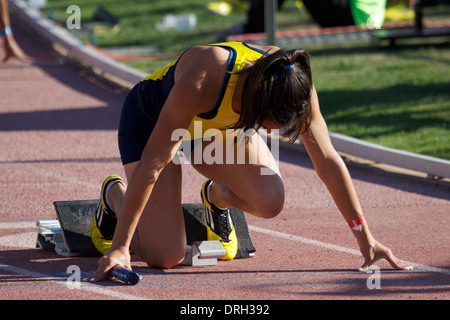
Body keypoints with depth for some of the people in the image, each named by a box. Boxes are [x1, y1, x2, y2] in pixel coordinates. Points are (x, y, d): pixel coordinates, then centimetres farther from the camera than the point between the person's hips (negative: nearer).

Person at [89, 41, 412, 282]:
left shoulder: (293, 83, -30)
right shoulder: (204, 79, -44)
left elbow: (328, 161, -18)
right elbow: (152, 163, -40)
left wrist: (365, 237, -16)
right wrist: (119, 247, -39)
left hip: (219, 127, 4)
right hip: (150, 120, -4)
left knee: (270, 201, -24)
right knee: (165, 255, -16)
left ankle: (217, 195, 12)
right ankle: (115, 194, 15)